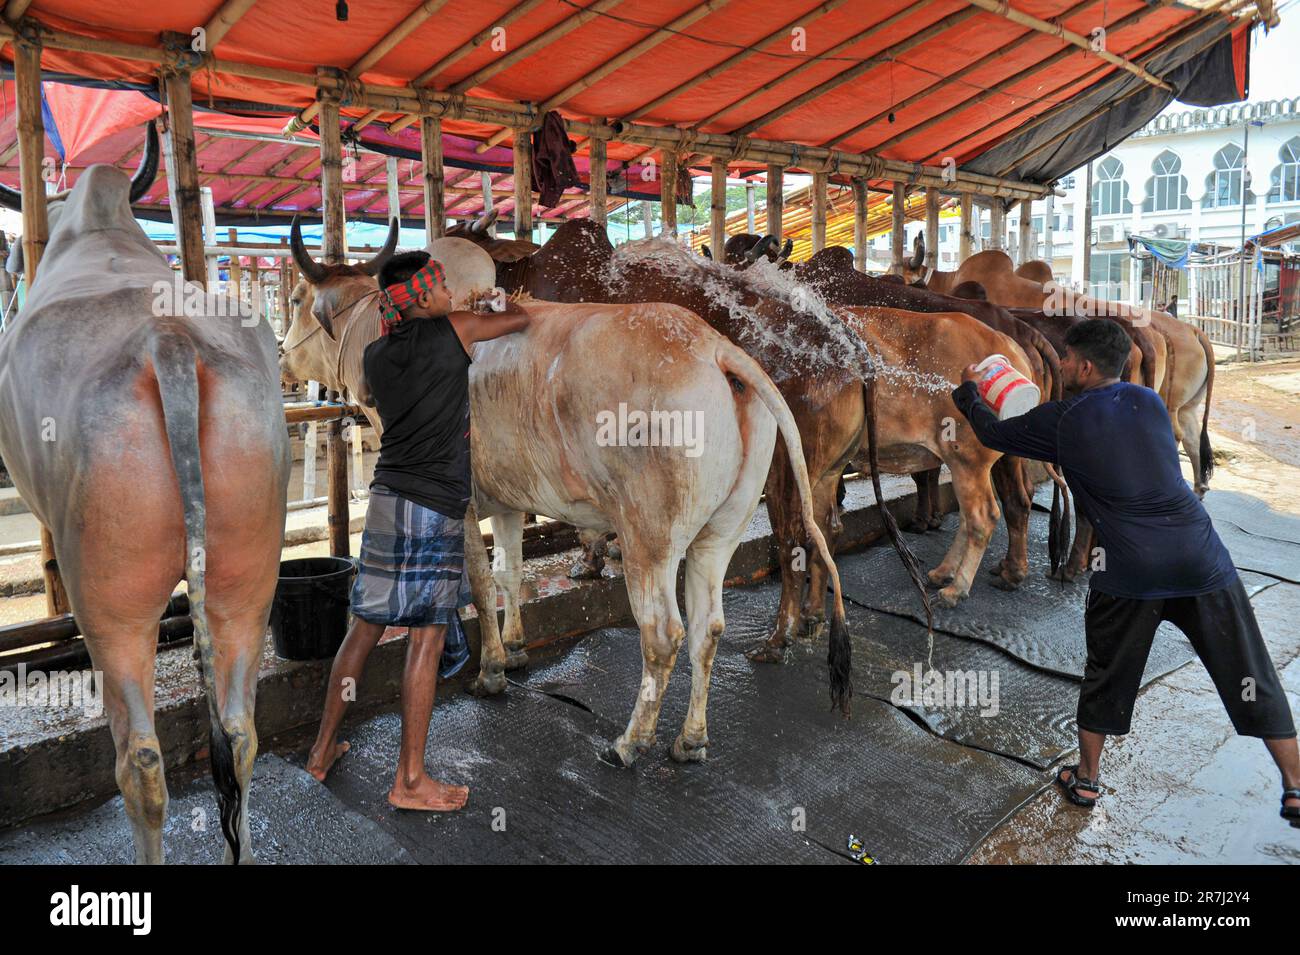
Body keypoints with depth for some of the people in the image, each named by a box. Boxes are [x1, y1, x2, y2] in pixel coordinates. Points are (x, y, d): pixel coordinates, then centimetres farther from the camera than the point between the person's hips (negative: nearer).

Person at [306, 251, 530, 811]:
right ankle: (410, 780, 6)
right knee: (427, 636, -1)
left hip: (386, 496, 7)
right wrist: (502, 302, 30)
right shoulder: (453, 330, -4)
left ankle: (323, 749, 29)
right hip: (434, 504, -6)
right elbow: (521, 319, 9)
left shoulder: (375, 356, 12)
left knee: (366, 626, 16)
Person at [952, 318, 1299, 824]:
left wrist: (968, 391, 33)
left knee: (1106, 675, 17)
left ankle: (1087, 779, 30)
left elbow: (993, 433, 14)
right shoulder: (1149, 401, 11)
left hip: (1128, 569, -2)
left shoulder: (1060, 421, 1)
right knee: (1250, 674, 15)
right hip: (1200, 556, 3)